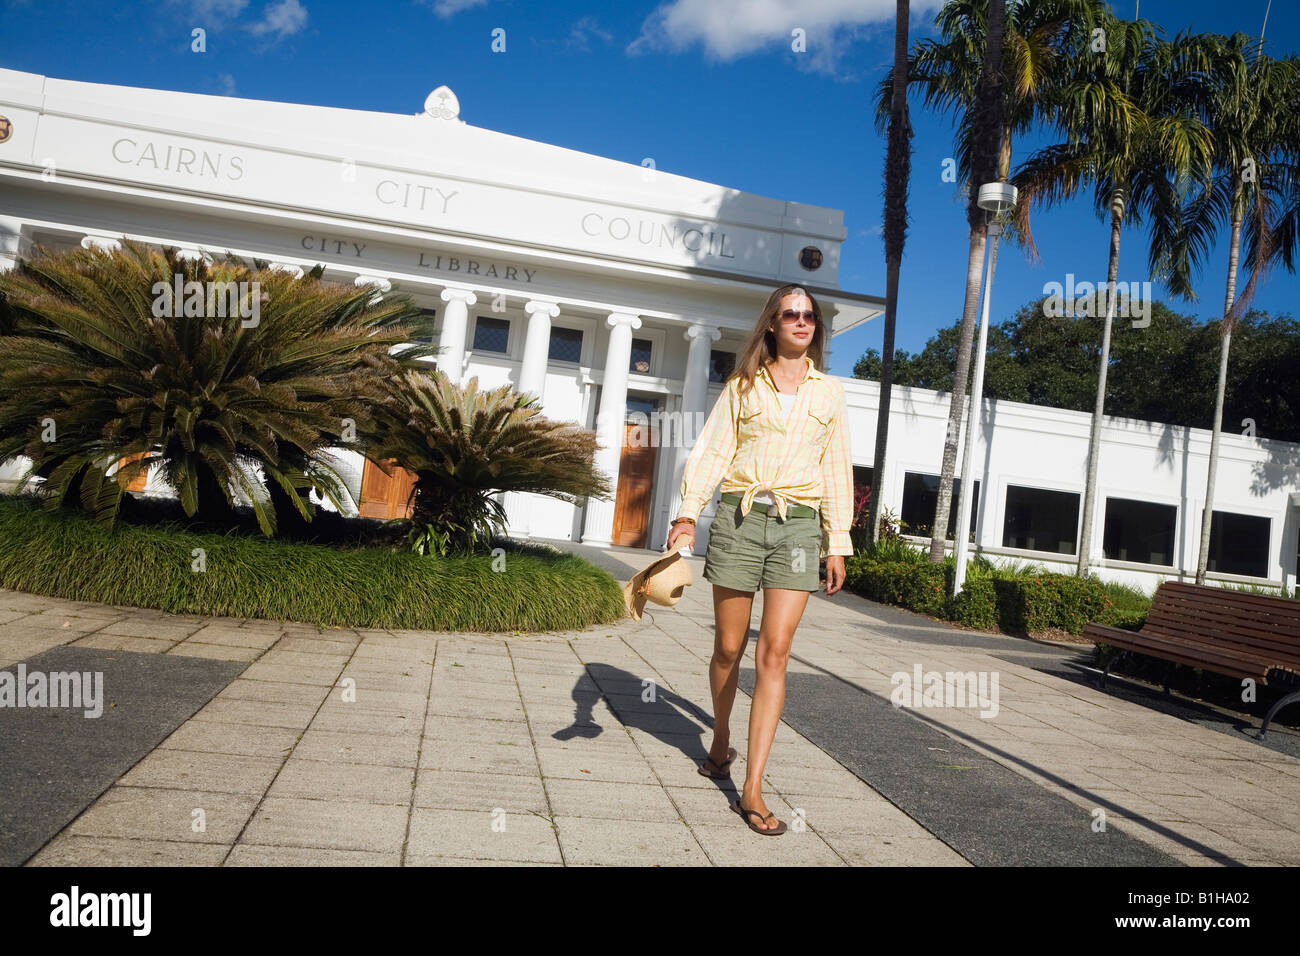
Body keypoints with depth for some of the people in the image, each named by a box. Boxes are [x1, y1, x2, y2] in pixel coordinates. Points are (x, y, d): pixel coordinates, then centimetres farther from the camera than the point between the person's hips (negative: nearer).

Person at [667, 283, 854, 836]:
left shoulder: (829, 393, 12)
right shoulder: (743, 386, 8)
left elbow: (837, 471, 12)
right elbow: (711, 451, 1)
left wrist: (838, 543, 8)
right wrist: (688, 513, -12)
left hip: (798, 524, 1)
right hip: (739, 518, 0)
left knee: (774, 653, -8)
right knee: (729, 647, 7)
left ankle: (752, 789, -4)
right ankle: (720, 740, 35)